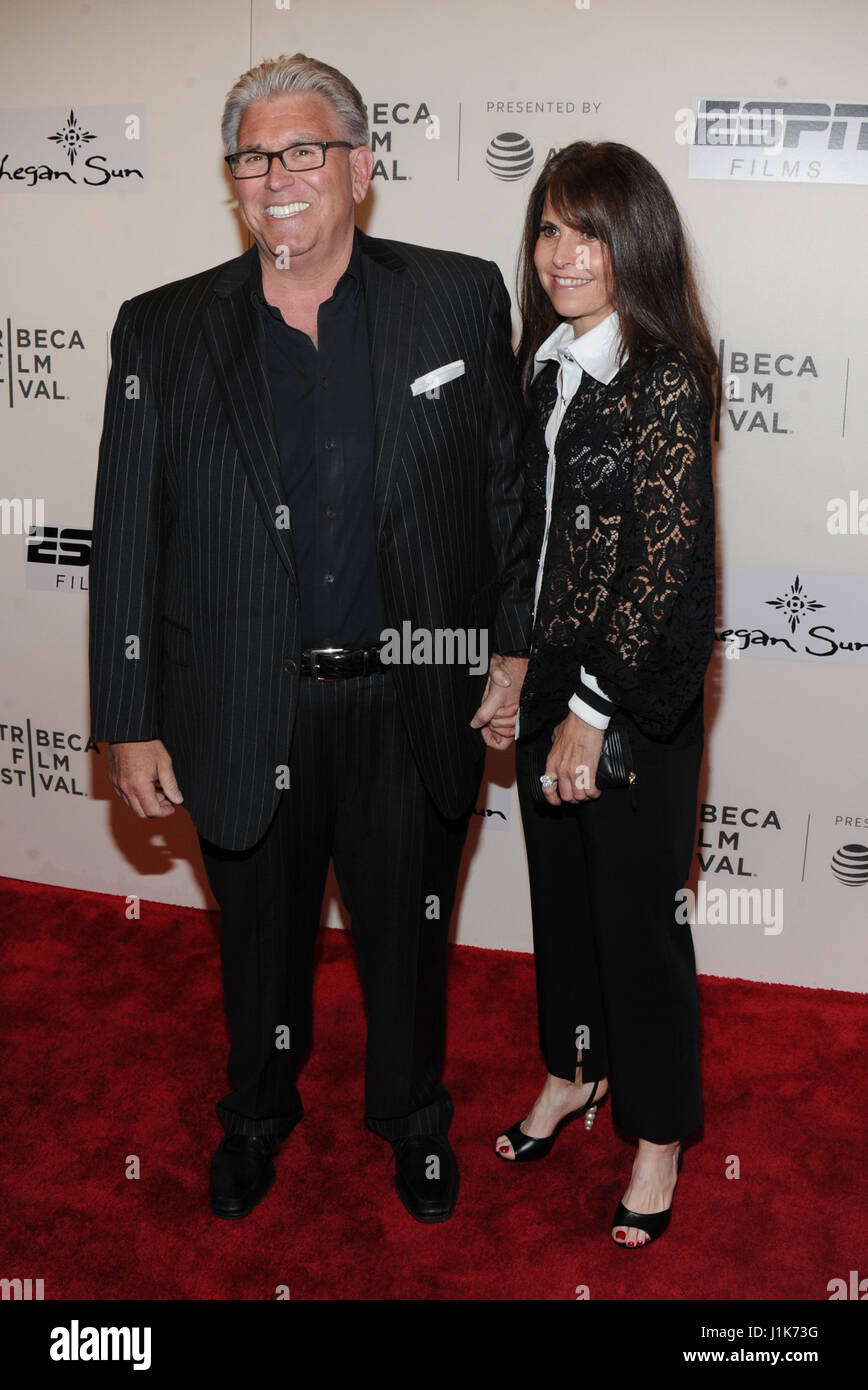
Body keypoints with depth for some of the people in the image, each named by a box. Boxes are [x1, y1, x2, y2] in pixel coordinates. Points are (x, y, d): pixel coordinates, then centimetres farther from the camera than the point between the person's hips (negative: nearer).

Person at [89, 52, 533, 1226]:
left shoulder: (460, 299, -3)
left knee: (409, 934, 18)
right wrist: (130, 721, -3)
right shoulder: (163, 331, -2)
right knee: (260, 936, 20)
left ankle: (413, 1117, 46)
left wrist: (515, 643, 0)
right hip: (244, 716, 1)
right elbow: (128, 541, -1)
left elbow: (511, 483, 4)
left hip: (412, 703, 0)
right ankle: (258, 1112, 49)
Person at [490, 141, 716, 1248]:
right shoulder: (541, 368, 6)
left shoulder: (666, 381, -15)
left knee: (638, 916, 7)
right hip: (550, 682, 7)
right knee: (560, 891, 20)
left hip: (637, 701, -6)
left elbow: (663, 565, -19)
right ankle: (576, 1070, 43)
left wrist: (591, 710, -18)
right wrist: (515, 673, 8)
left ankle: (659, 1135, 28)